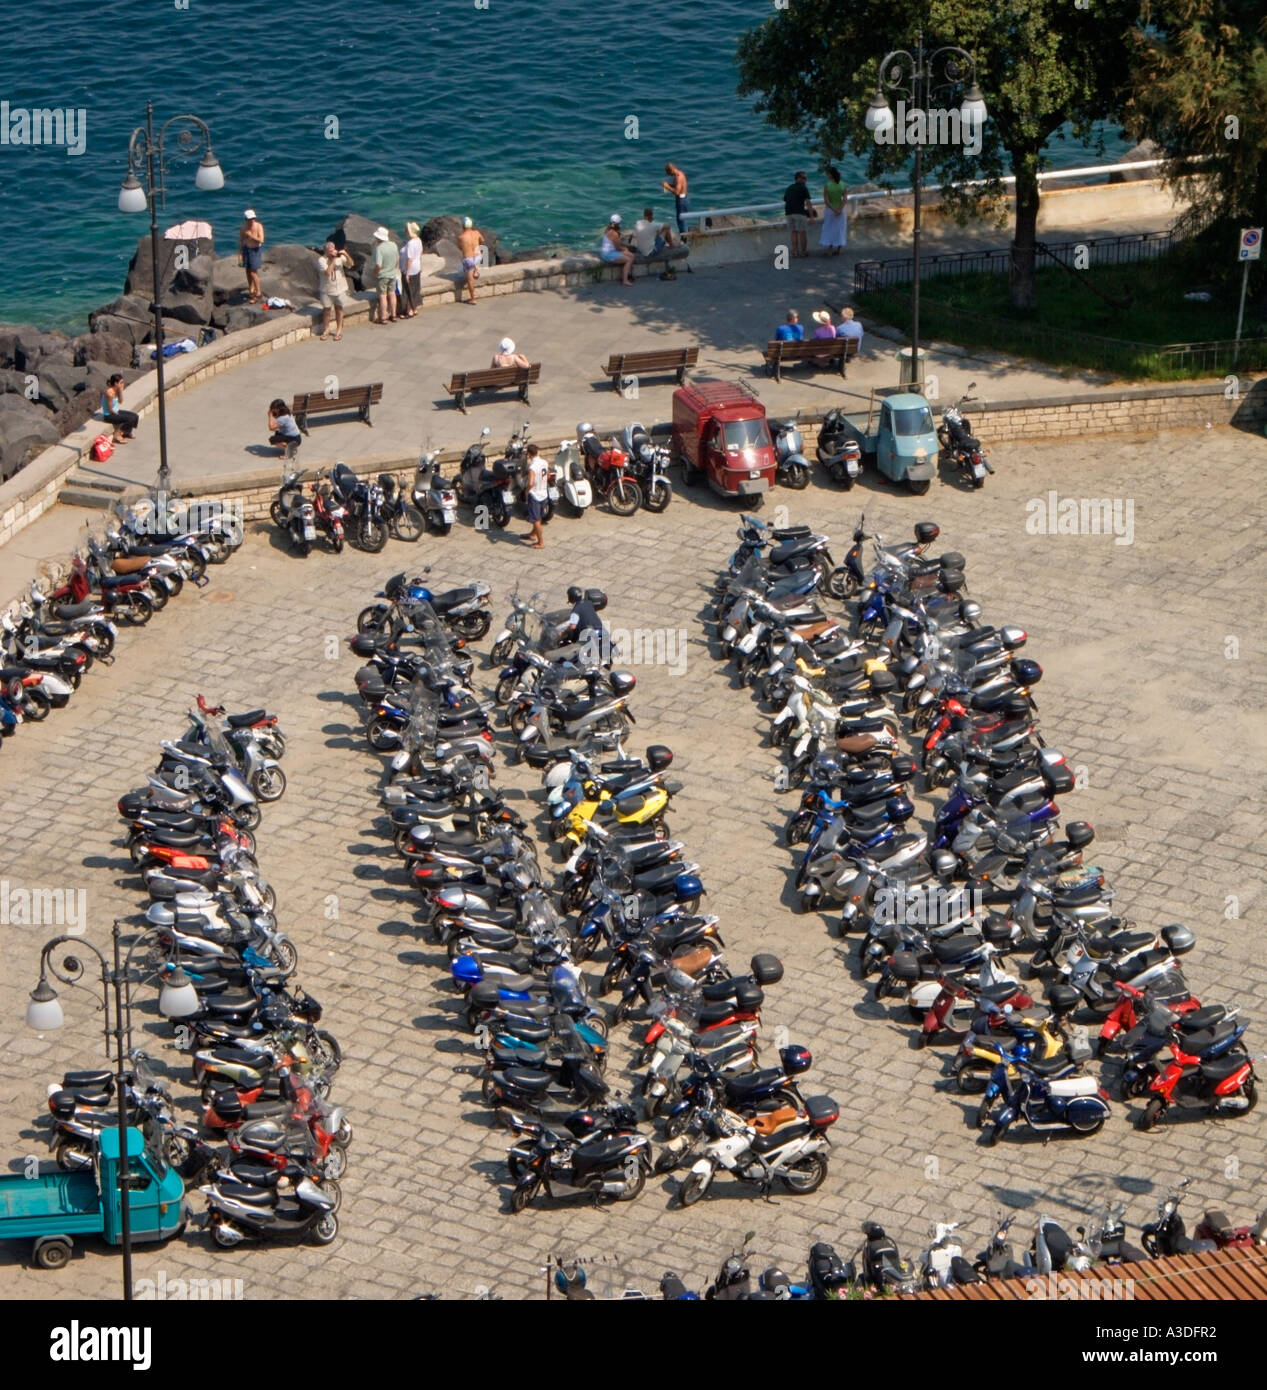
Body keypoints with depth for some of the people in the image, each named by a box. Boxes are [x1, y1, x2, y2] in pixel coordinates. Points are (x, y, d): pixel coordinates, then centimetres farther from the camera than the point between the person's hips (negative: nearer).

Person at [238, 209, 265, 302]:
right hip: (246, 249, 4)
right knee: (248, 271, 13)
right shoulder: (243, 228, -7)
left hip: (255, 250, -4)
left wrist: (250, 235, -27)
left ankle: (258, 293, 3)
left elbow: (261, 240, -22)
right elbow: (240, 241, -1)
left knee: (253, 272, -7)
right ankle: (251, 290, 30)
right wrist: (239, 254, -4)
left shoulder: (258, 226, -16)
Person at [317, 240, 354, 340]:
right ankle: (326, 330, 22)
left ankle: (339, 330, 22)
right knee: (326, 310, 8)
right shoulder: (321, 259, -14)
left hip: (340, 289, 2)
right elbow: (327, 272, -25)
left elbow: (350, 264, -12)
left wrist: (346, 255, -28)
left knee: (339, 309, 11)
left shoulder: (340, 257, -5)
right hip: (326, 290, -2)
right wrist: (333, 259, -26)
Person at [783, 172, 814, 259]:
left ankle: (795, 252, 2)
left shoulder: (788, 188, 17)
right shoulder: (803, 188, -2)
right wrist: (812, 216, -8)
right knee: (802, 233, 4)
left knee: (794, 233, 7)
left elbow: (785, 202, 18)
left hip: (789, 213, 5)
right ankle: (804, 251, 11)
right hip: (800, 213, -5)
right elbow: (808, 203, -8)